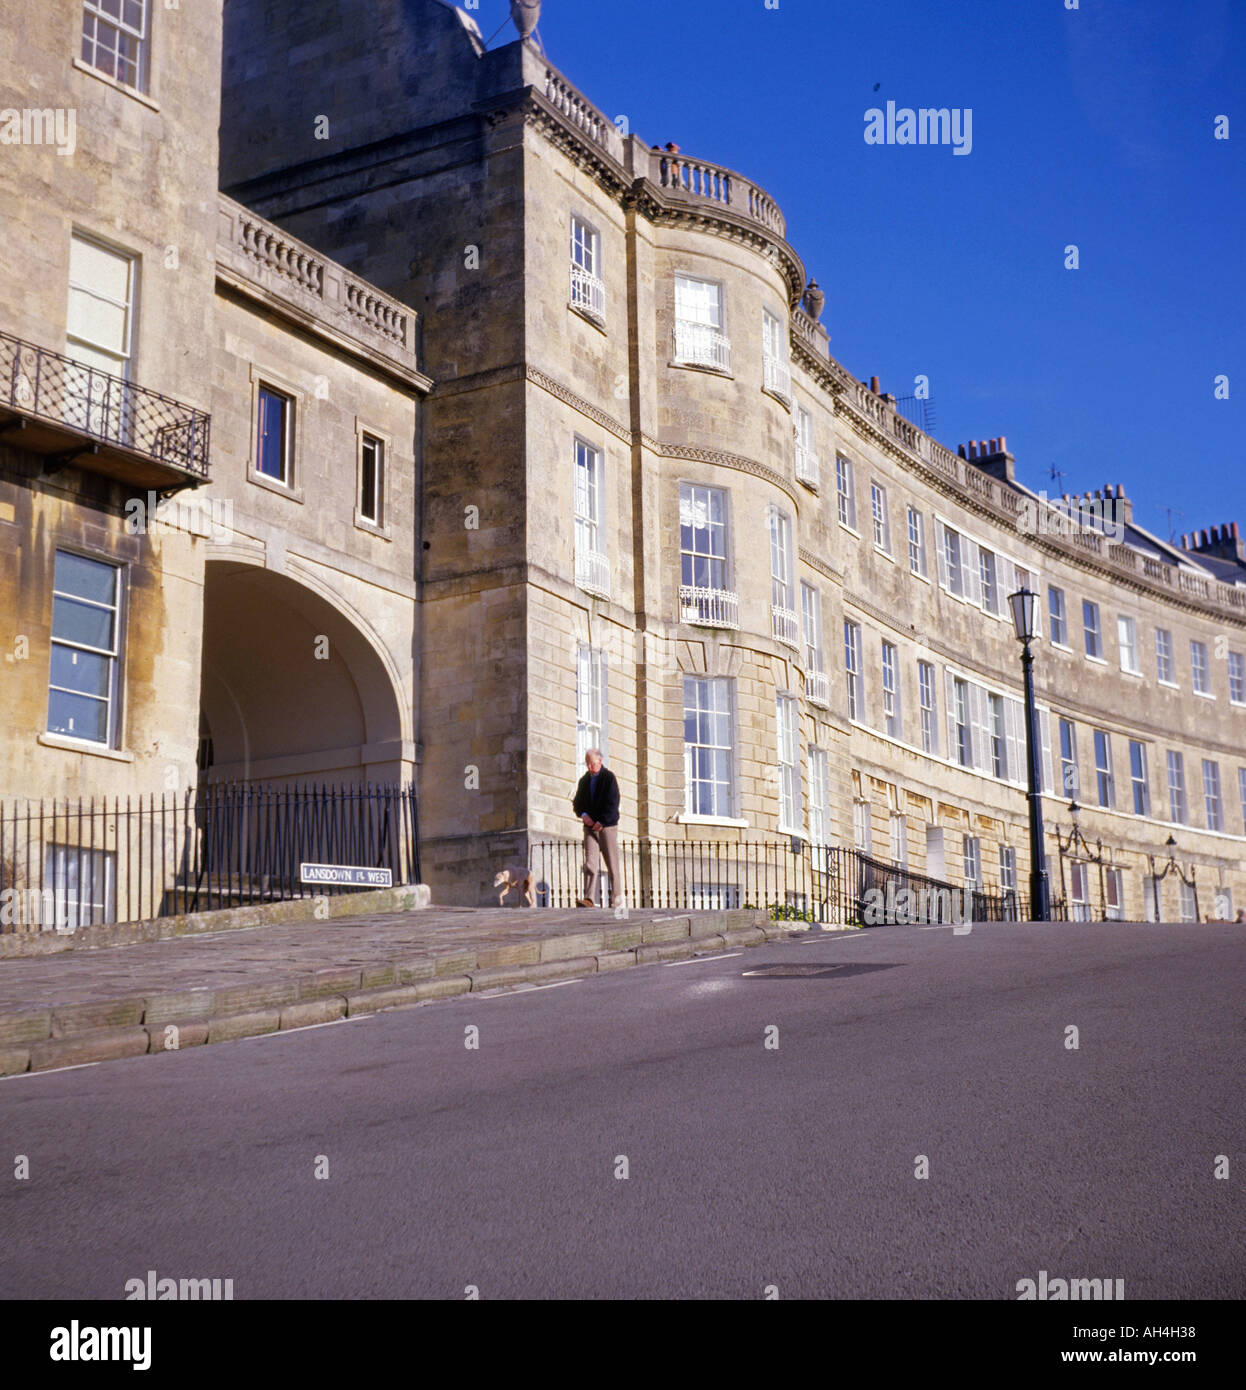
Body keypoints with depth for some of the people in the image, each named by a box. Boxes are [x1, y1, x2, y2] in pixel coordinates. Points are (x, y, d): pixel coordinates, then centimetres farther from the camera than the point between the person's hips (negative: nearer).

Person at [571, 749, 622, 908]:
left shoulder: (609, 778, -3)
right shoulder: (584, 780, 14)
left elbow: (613, 803, -10)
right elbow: (577, 802, 18)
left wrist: (601, 822, -14)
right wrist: (583, 815, -2)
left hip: (607, 826, -4)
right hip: (590, 827, 4)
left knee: (612, 865, 0)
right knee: (590, 863, -9)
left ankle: (617, 900, 6)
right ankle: (589, 899, -17)